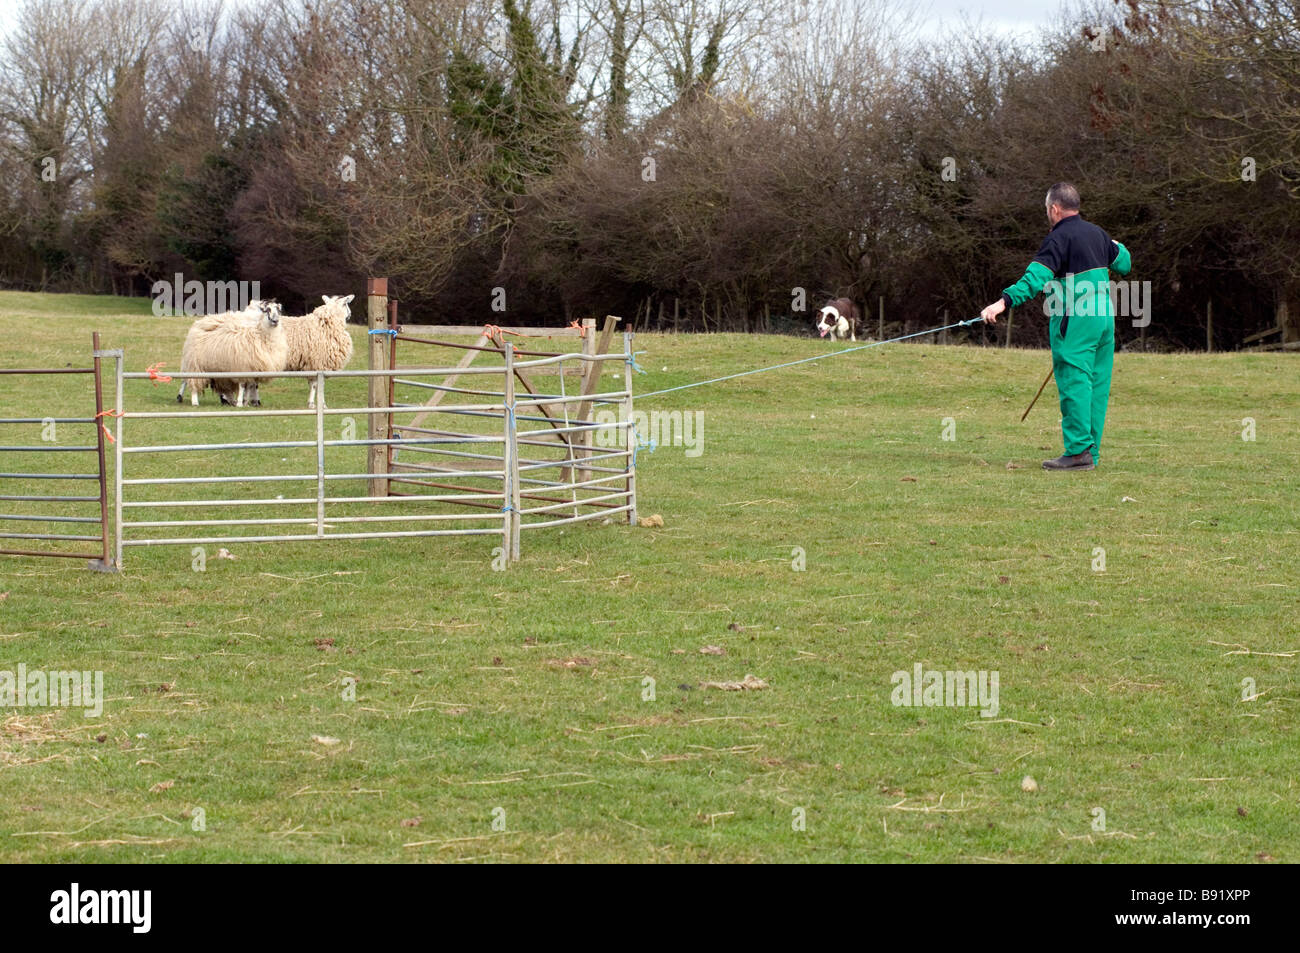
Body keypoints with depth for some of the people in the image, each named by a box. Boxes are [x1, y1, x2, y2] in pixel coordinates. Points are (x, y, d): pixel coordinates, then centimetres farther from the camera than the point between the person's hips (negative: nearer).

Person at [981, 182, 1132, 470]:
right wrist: (1117, 247, 53)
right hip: (1105, 317, 8)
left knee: (1073, 383, -8)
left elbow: (1036, 277, -23)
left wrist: (1003, 302, -31)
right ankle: (1091, 452, 11)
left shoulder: (1060, 238, -9)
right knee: (1097, 384, 9)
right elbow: (1124, 264, 30)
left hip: (1074, 320, -8)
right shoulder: (1097, 234, 15)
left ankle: (1079, 451, -14)